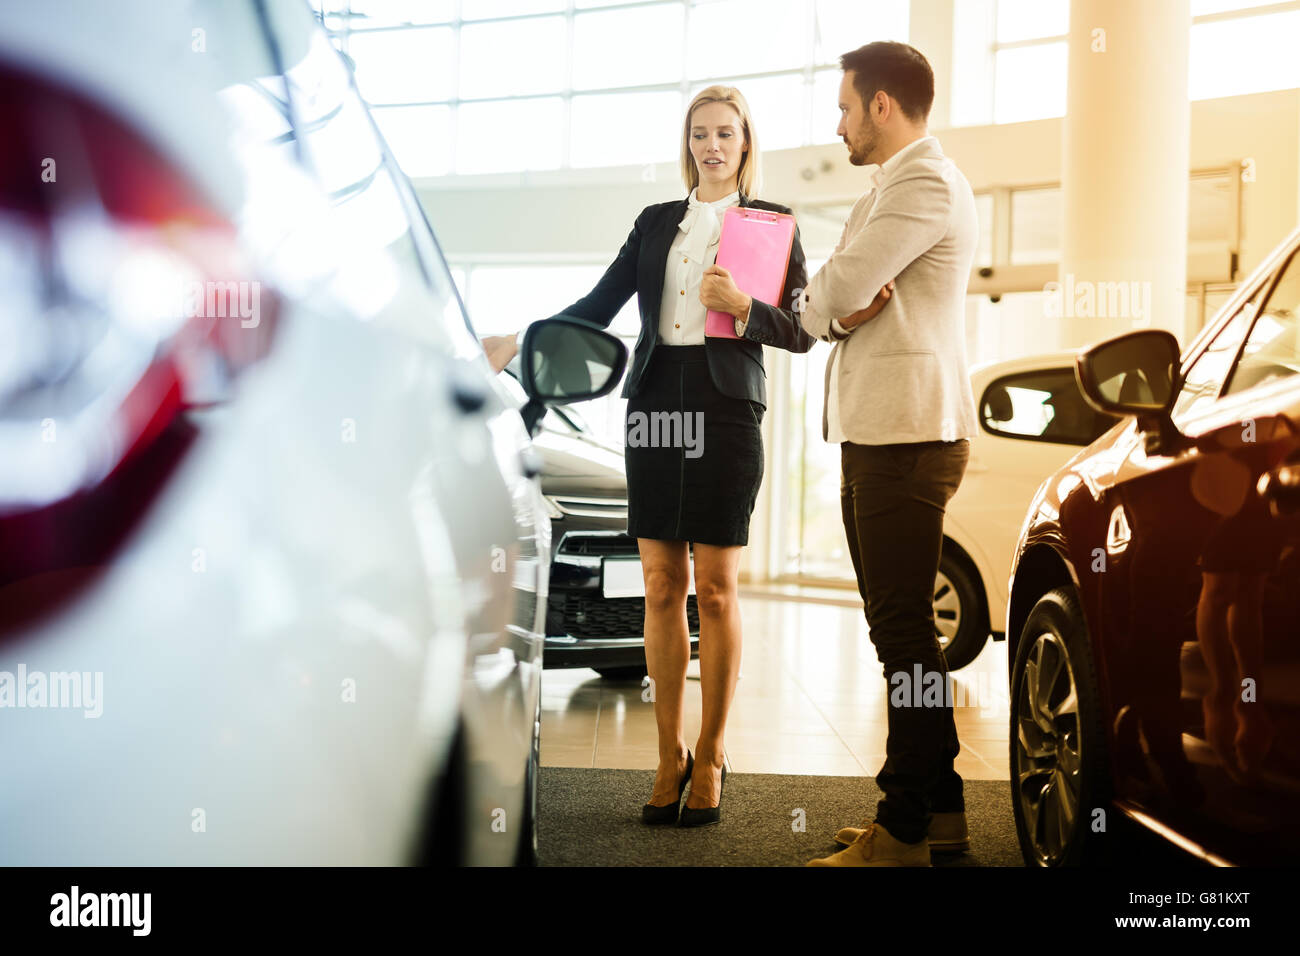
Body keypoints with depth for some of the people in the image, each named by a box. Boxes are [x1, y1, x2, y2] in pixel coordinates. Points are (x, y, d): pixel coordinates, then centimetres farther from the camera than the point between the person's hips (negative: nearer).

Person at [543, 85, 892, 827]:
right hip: (656, 404, 3)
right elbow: (600, 305, 12)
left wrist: (743, 306, -15)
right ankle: (670, 757, 11)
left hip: (726, 409, -3)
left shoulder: (771, 222, 7)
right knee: (661, 586, 3)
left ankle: (710, 760, 7)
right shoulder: (656, 222, 17)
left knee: (716, 590, -3)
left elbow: (801, 332, 2)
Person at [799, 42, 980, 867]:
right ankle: (940, 808, 22)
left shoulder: (925, 183, -12)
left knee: (904, 634, -9)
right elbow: (831, 301, 19)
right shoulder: (892, 186, 23)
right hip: (875, 432, 11)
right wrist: (837, 309, -4)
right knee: (900, 630, 14)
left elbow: (832, 296, -19)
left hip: (909, 435, -11)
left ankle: (905, 831, -6)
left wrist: (829, 303, 4)